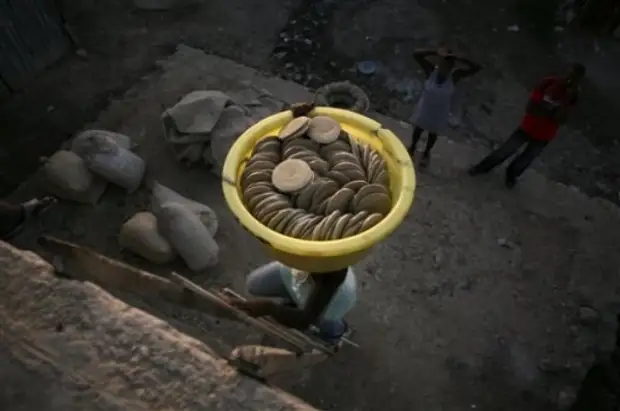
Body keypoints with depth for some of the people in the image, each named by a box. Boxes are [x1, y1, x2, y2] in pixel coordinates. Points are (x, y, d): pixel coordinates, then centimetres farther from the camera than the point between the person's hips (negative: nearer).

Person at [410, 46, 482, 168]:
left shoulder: (454, 75, -24)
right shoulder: (431, 70, -25)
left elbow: (477, 68, -31)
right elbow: (416, 55, -34)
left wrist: (458, 59, -40)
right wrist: (436, 53, -43)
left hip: (440, 111, 0)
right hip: (425, 107, 0)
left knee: (433, 133, 24)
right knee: (418, 128, 24)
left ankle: (426, 153, 52)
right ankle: (412, 148, 55)